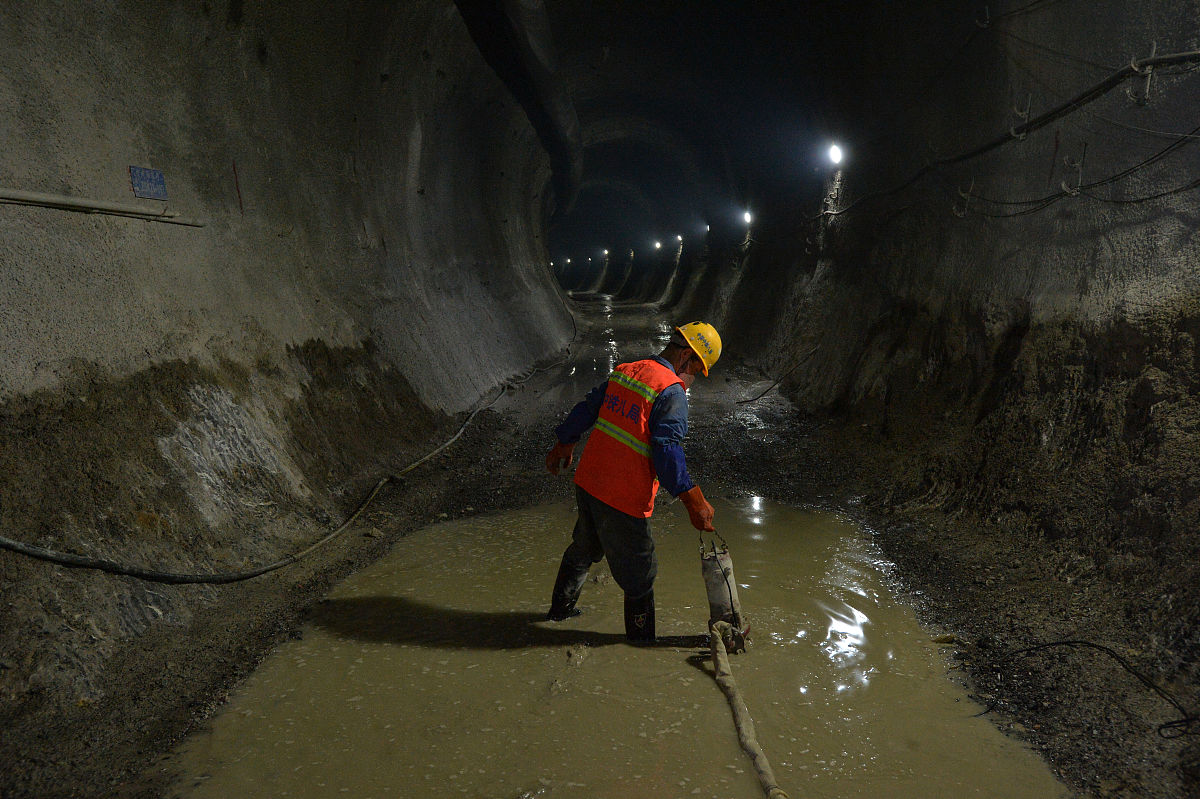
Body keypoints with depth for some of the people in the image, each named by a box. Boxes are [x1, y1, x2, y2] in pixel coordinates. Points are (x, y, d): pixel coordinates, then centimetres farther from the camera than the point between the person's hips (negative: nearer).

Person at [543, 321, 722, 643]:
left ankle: (560, 609, 47)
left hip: (587, 483, 8)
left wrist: (564, 445, 32)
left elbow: (585, 410, 17)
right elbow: (667, 450, -25)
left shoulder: (623, 372, 7)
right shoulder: (671, 392, -16)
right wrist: (694, 502, -24)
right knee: (639, 573, 11)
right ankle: (641, 640, 26)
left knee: (583, 549, 30)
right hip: (624, 499, -8)